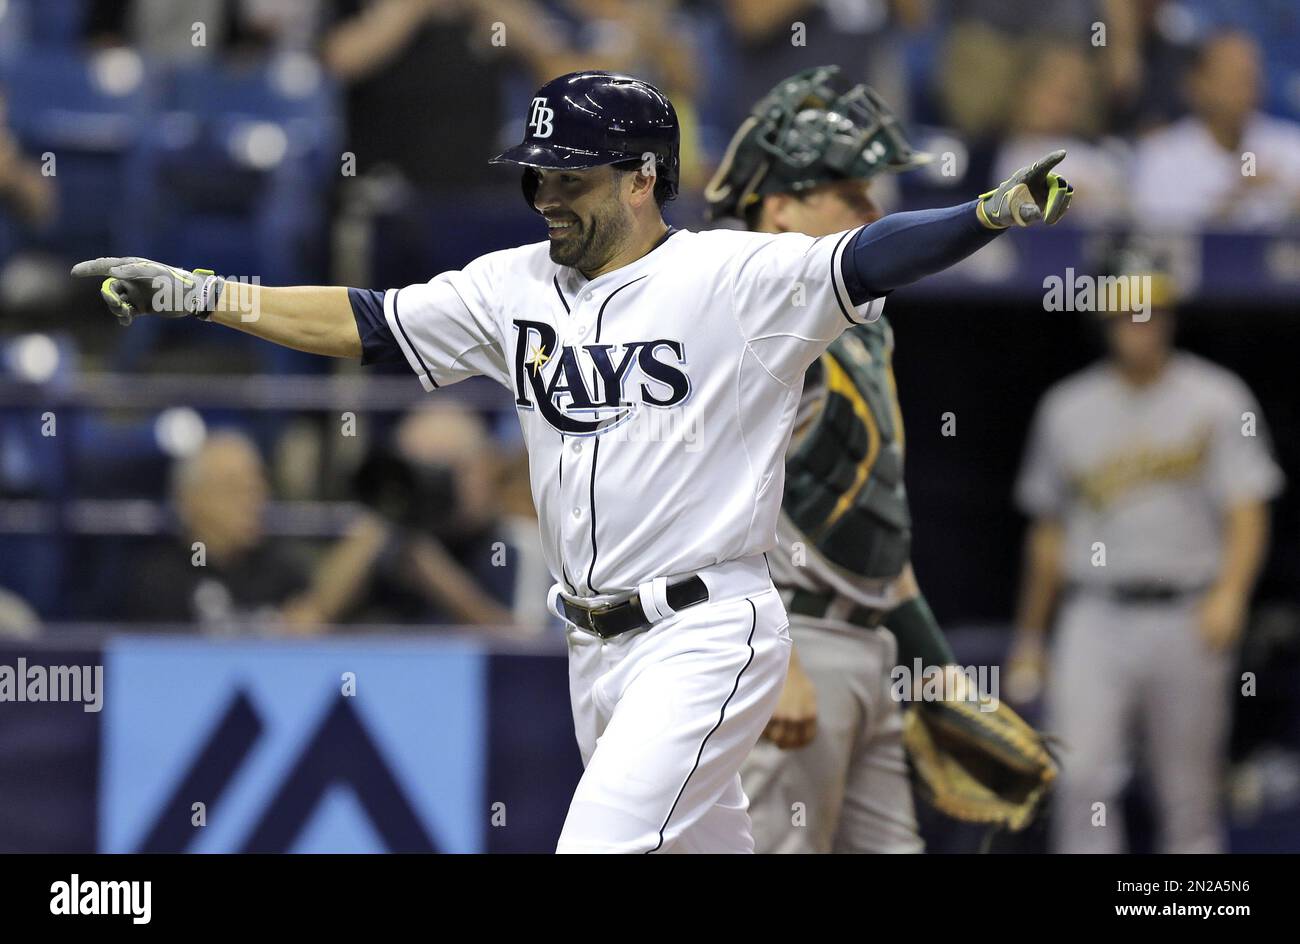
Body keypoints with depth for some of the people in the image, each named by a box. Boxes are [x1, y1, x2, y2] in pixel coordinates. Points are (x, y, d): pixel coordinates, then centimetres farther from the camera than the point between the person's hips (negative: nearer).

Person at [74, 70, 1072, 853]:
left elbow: (868, 259, -20)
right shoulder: (515, 287, 9)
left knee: (600, 849, -18)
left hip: (708, 635, -7)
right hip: (596, 650, 7)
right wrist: (188, 291, 5)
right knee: (707, 844, 14)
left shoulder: (737, 278, -9)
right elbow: (363, 323, 11)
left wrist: (999, 209, -38)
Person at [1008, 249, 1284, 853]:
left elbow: (1247, 510, -4)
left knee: (1189, 800, 3)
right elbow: (1049, 530, 19)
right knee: (1080, 775, -15)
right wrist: (1029, 638, 20)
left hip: (1186, 621, -1)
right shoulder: (1067, 408, 11)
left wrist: (1229, 593, -21)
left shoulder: (1217, 401, 3)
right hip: (1095, 617, 1)